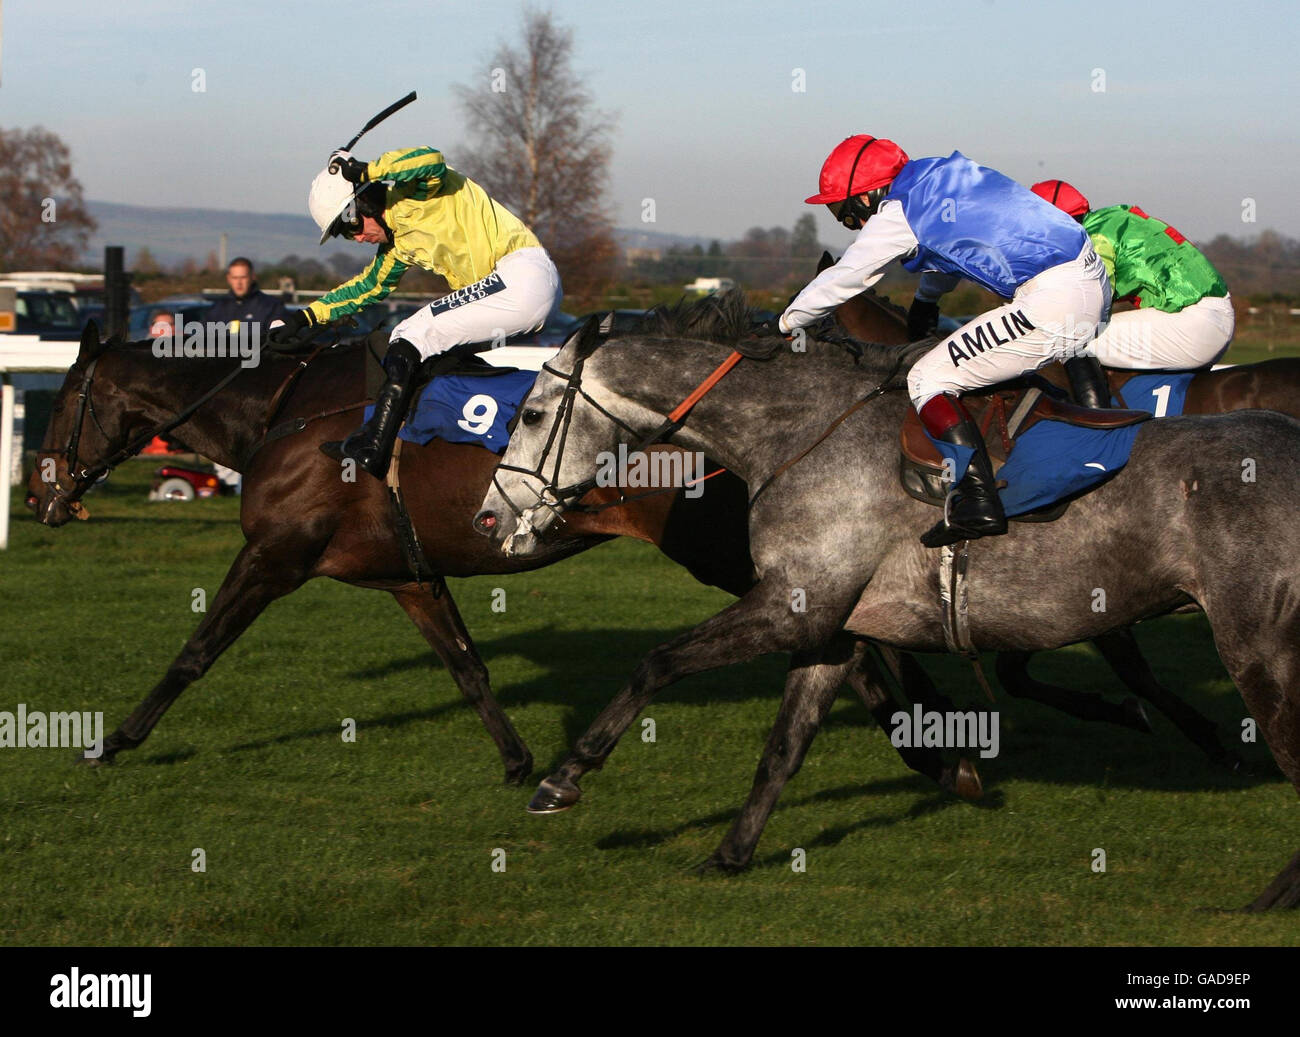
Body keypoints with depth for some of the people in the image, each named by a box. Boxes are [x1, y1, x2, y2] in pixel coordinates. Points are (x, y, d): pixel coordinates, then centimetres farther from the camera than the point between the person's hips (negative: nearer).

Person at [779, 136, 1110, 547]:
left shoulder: (899, 212, -5)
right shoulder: (937, 185, 21)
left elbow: (842, 280, 6)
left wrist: (787, 323, 20)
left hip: (1052, 304, -10)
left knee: (928, 380, -7)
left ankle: (976, 503, -16)